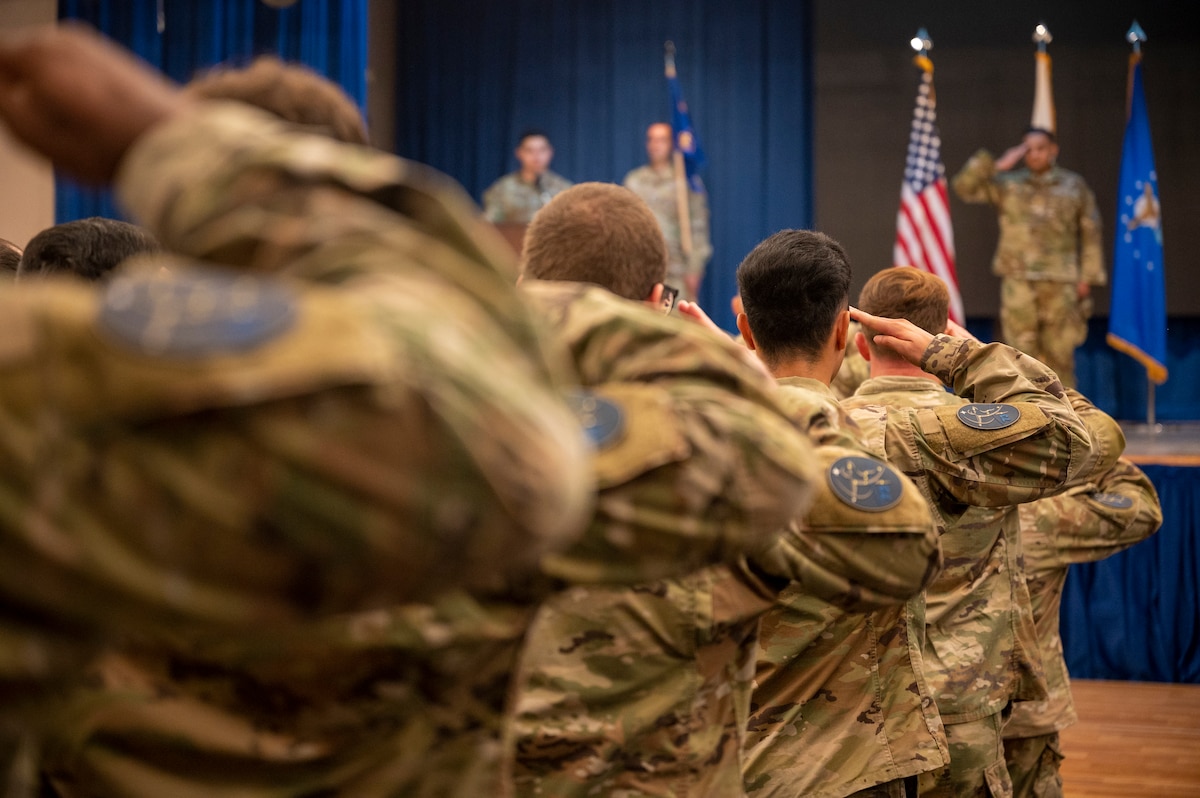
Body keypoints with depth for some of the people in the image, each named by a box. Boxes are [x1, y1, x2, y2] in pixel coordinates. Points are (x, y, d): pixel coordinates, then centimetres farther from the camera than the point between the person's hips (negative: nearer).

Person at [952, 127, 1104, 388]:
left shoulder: (1075, 186, 7)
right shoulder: (1007, 184, 8)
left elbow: (1090, 234, 7)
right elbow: (965, 186, -2)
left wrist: (1087, 277, 1)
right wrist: (998, 166, -7)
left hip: (1061, 283, 0)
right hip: (1018, 281, 0)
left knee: (1059, 354, 1)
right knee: (1022, 351, -2)